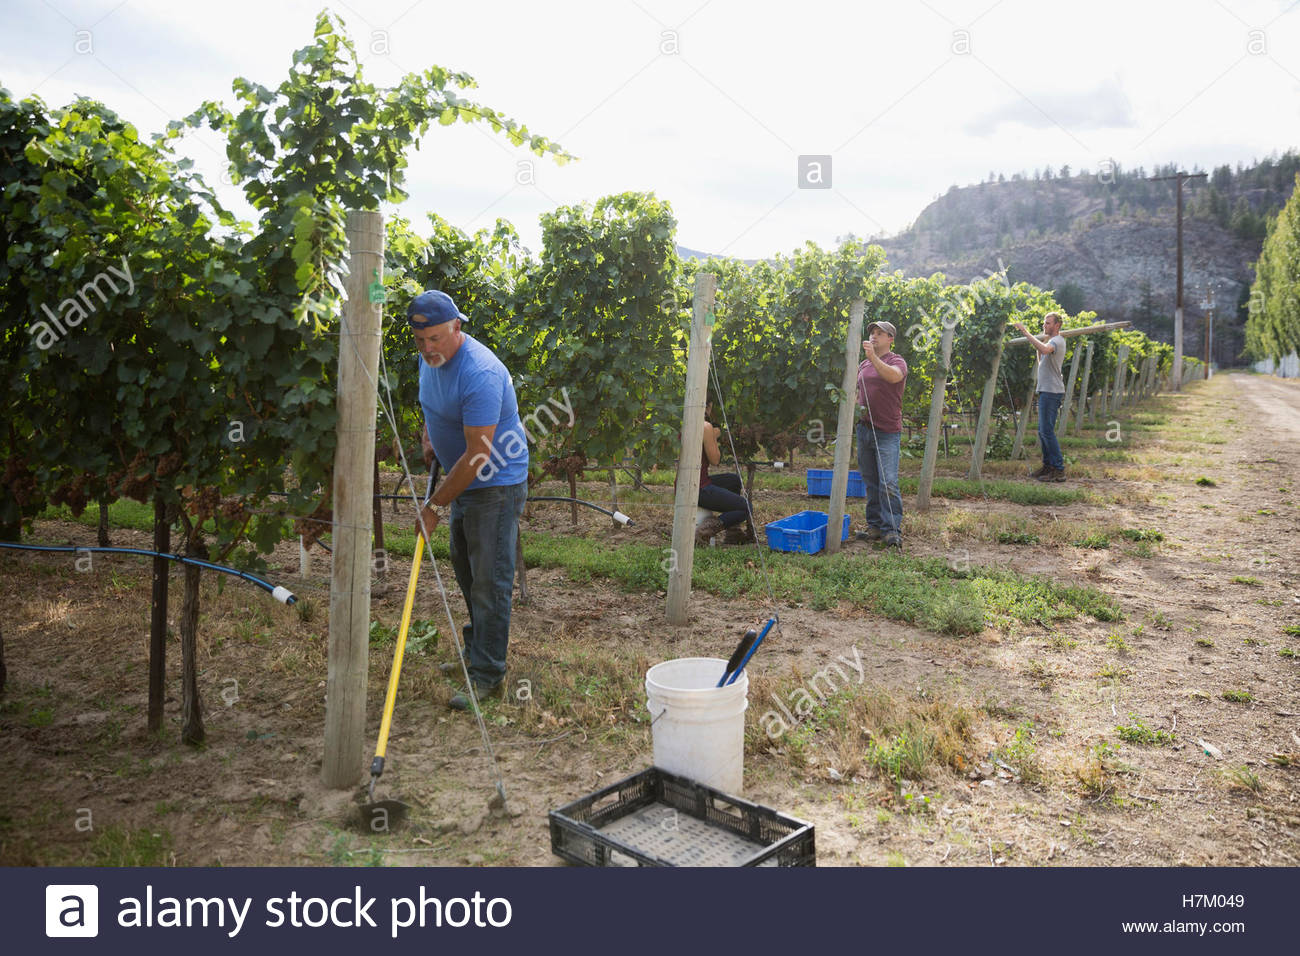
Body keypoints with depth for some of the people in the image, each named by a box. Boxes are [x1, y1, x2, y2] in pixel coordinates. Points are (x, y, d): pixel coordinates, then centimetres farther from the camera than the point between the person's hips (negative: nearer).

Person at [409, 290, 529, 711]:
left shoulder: (480, 373, -29)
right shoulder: (430, 359, 1)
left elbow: (478, 455, -29)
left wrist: (434, 506, -24)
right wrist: (428, 435, 5)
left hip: (496, 484, -10)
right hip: (463, 480, 10)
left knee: (489, 580, -6)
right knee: (465, 569, 20)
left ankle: (488, 675, 3)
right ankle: (477, 651, 36)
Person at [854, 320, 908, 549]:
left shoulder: (897, 361, -2)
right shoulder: (864, 364, 17)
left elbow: (894, 376, -26)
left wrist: (874, 358, -37)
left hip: (888, 432, -6)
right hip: (864, 429, 6)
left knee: (888, 483, -10)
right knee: (871, 483, 9)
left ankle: (892, 530, -7)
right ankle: (875, 527, 15)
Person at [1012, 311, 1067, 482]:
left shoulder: (1057, 341, -12)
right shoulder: (1051, 341, 21)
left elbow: (1045, 349, -36)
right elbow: (1042, 363, 31)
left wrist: (1026, 333, -33)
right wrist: (1037, 345, 21)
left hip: (1052, 392, -11)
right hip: (1046, 391, 11)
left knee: (1047, 431, -12)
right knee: (1043, 431, 13)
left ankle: (1059, 470, -11)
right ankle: (1048, 466, 20)